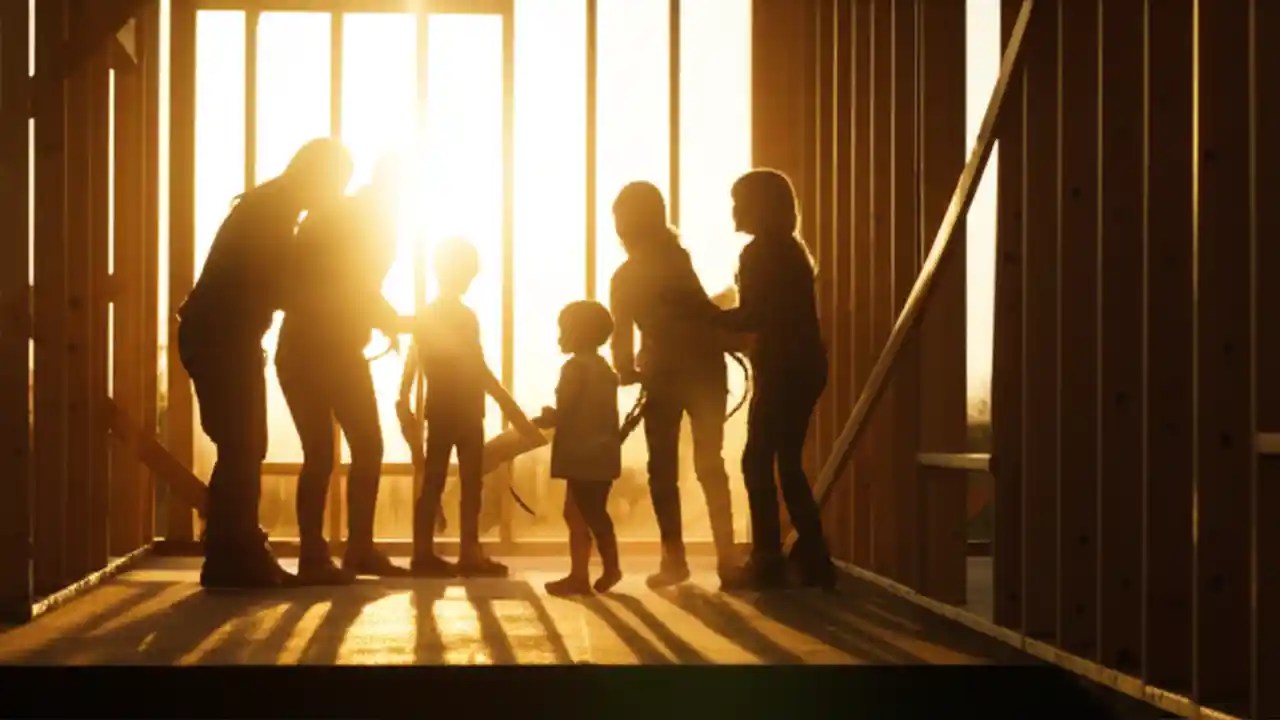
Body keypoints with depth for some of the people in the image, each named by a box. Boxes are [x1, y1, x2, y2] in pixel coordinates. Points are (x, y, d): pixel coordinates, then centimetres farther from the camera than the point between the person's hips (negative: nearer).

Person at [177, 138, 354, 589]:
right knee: (241, 449, -10)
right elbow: (276, 287, -16)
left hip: (228, 339, 10)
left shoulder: (271, 209, 17)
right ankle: (230, 561, -8)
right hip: (219, 339, -10)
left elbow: (273, 283, 20)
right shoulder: (269, 210, -13)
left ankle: (239, 558, 12)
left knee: (246, 449, 9)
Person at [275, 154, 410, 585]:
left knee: (369, 446, 6)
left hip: (341, 351, 7)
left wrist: (389, 318, 5)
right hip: (306, 351, -7)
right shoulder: (331, 221, -10)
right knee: (320, 453, -7)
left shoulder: (376, 224, 11)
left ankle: (360, 549, 10)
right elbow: (305, 285, -17)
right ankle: (312, 559, -4)